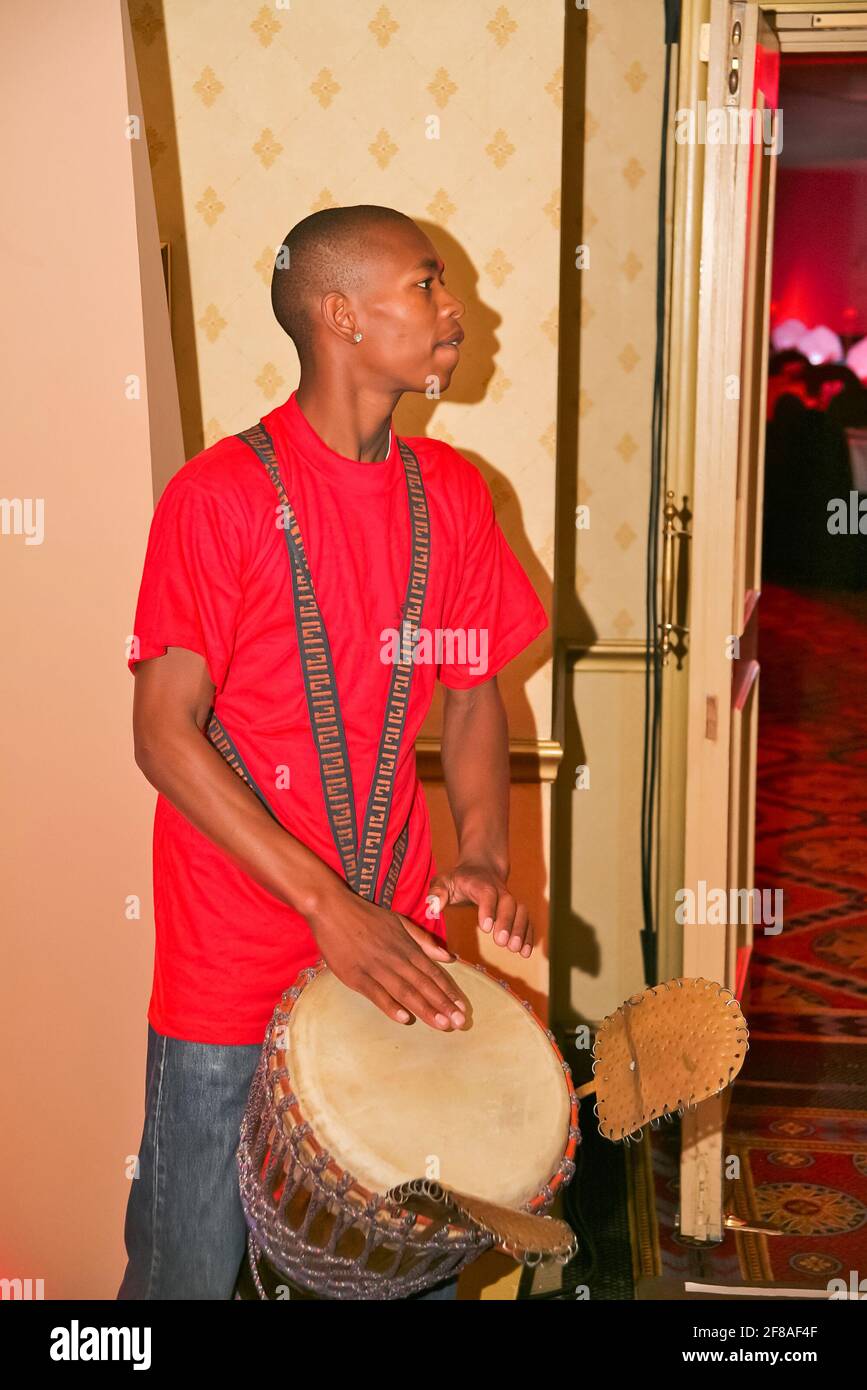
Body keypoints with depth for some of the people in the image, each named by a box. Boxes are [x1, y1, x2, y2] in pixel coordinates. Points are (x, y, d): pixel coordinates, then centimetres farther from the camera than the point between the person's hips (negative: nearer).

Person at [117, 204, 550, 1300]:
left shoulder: (451, 492, 4)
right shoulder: (222, 493, -13)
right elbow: (164, 733, -16)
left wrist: (482, 852, -5)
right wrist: (329, 903, -21)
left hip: (397, 947, 5)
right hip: (229, 972, -5)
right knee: (194, 1267, 11)